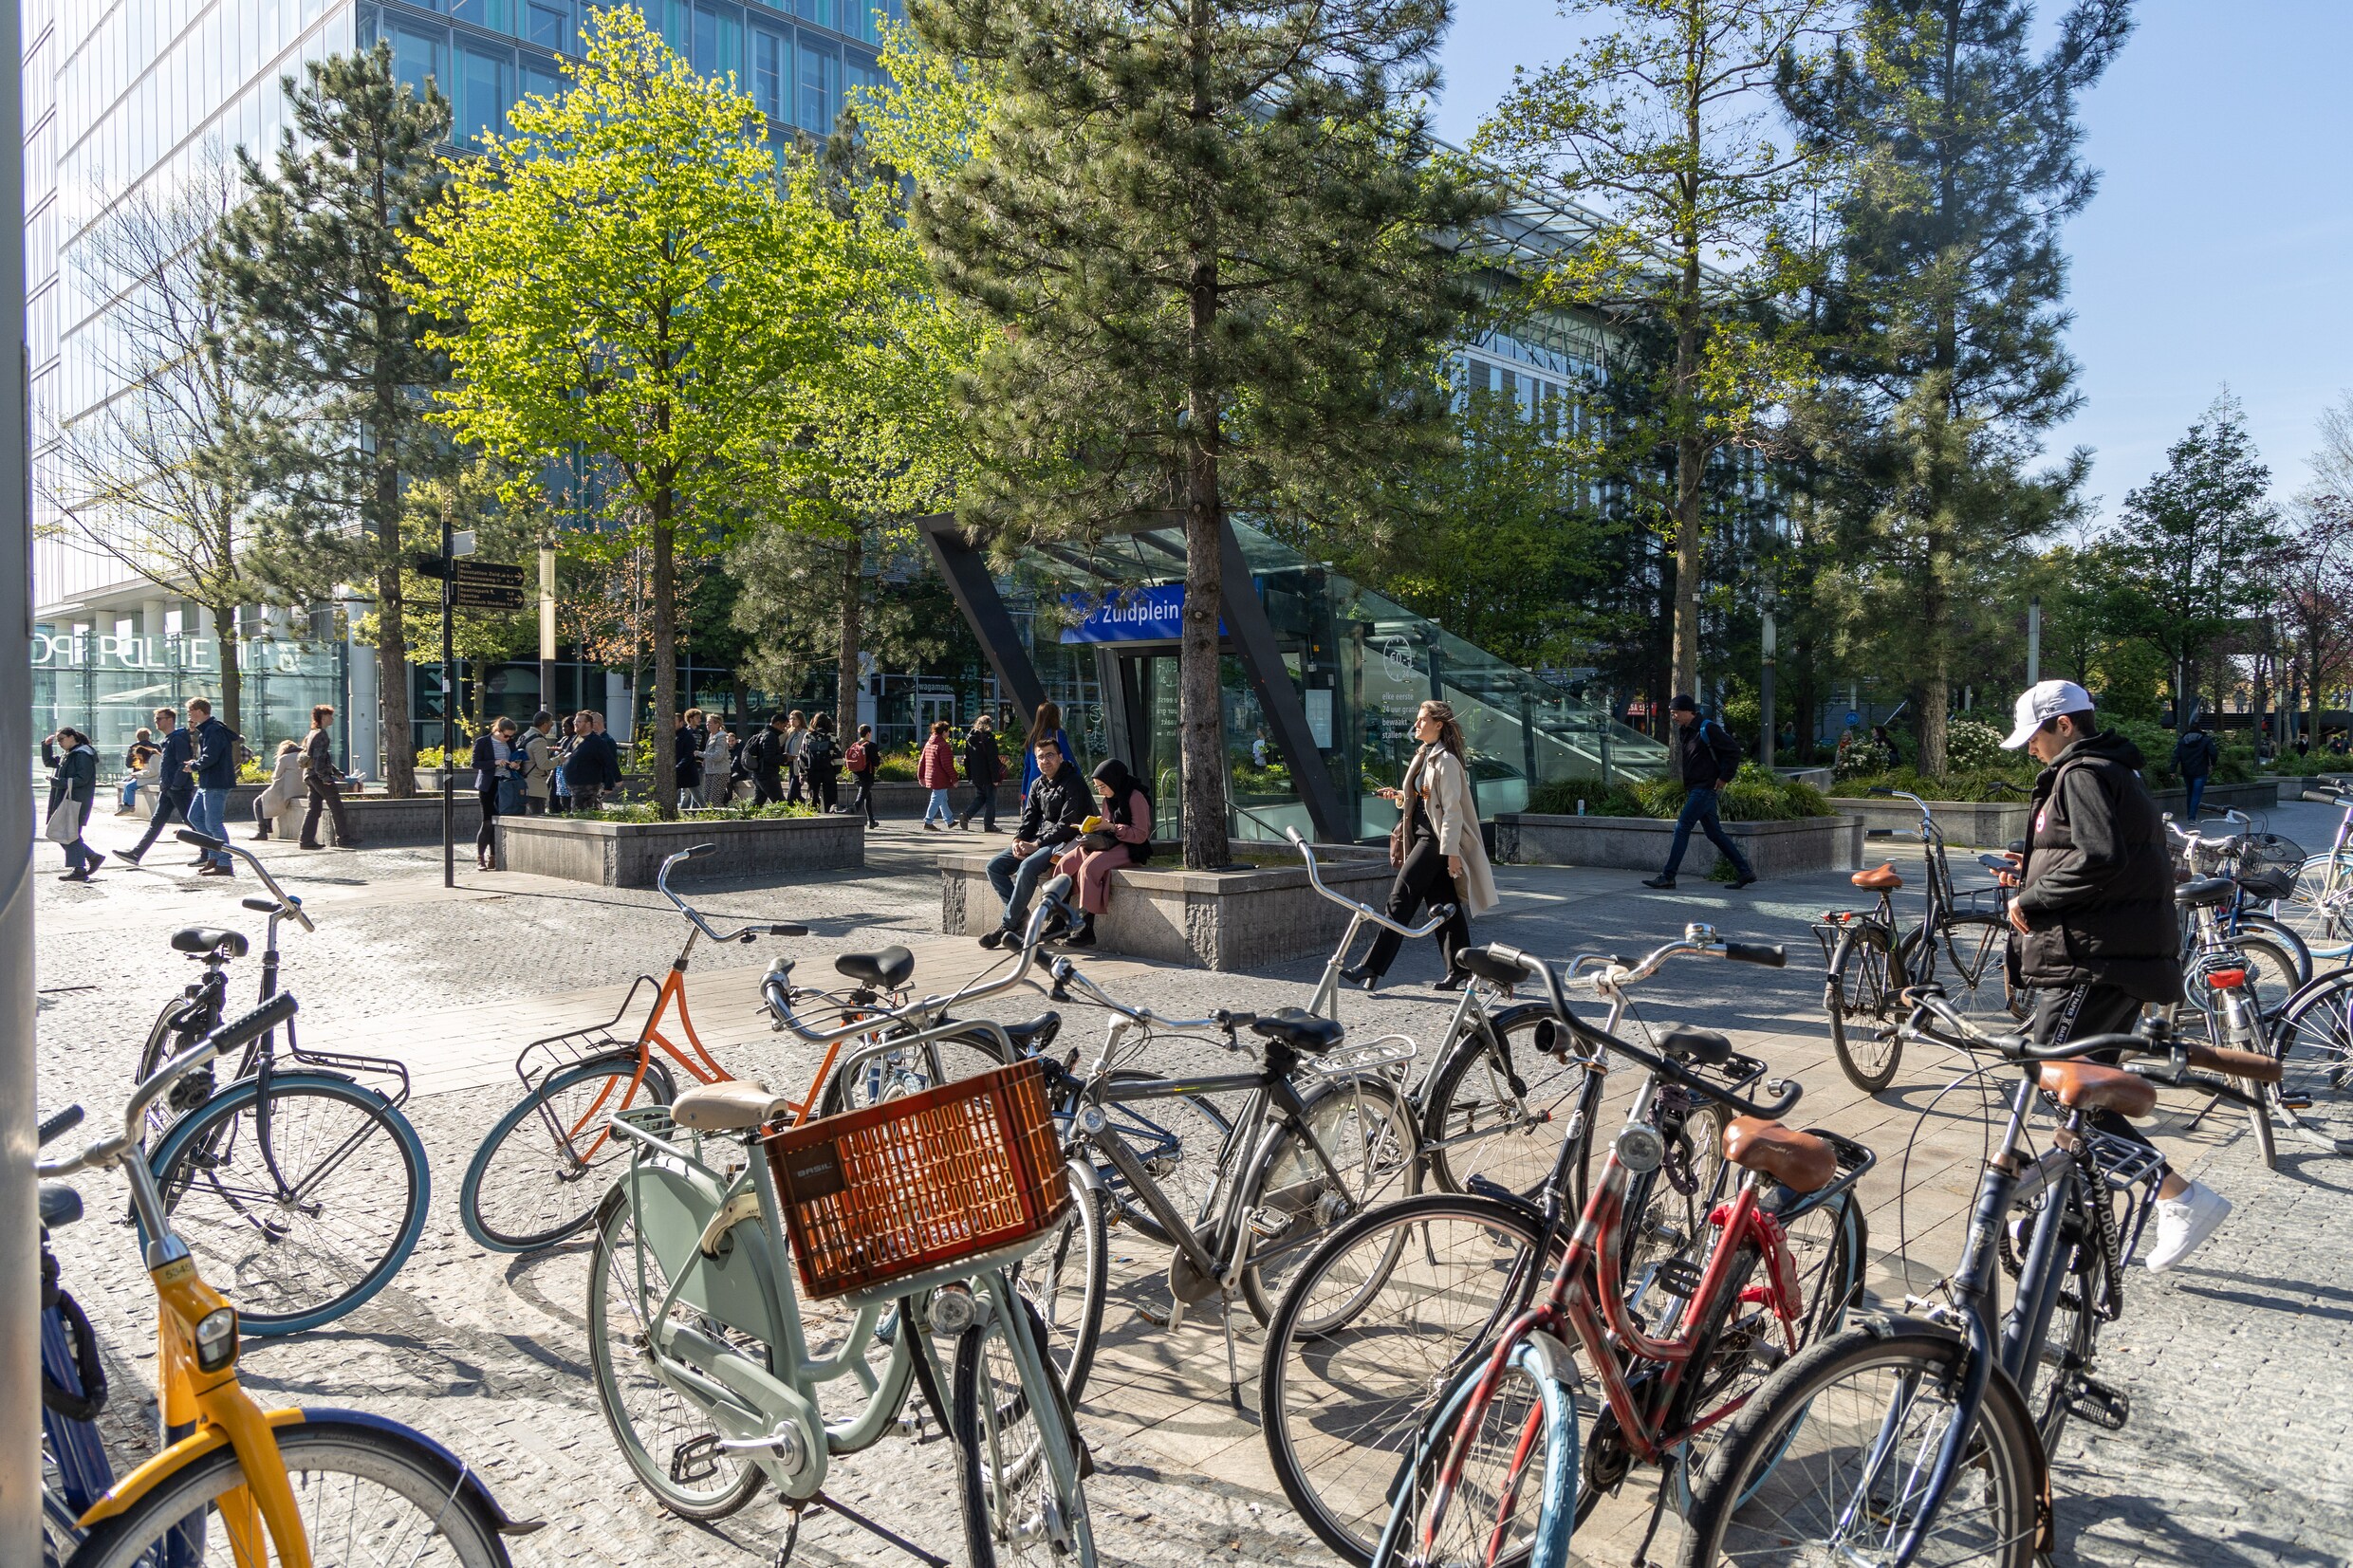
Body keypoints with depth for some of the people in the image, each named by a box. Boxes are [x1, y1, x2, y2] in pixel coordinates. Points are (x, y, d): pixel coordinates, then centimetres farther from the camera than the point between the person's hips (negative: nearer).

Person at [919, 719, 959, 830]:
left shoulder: (928, 744, 12)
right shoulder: (943, 746, -16)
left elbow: (922, 761, 16)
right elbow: (948, 765, -19)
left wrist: (921, 776, 22)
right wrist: (954, 779, -13)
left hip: (930, 777, 9)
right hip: (941, 779, -9)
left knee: (943, 799, 20)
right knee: (937, 800, -5)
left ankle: (949, 820, 31)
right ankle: (928, 822, -7)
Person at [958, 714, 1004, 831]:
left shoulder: (969, 738, 7)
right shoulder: (988, 738, -15)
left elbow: (967, 759, 12)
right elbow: (993, 760, -16)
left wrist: (969, 775, 17)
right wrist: (996, 778, -14)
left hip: (975, 776, 6)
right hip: (987, 776, -6)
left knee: (980, 797, 18)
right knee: (990, 799, 4)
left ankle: (966, 815, -1)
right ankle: (988, 825, 6)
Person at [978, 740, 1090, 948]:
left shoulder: (1072, 784, -9)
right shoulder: (1037, 785, 14)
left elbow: (1067, 825, -16)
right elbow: (1029, 817, 15)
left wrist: (1036, 845, -19)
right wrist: (1018, 840, -6)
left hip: (1060, 843, -8)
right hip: (1035, 841, 8)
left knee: (1027, 867, -33)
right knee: (994, 867, -8)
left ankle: (1007, 925, -25)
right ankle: (1020, 913, -7)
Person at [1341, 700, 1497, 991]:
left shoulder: (1445, 761, -13)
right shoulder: (1423, 756, 16)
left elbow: (1452, 809, -17)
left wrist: (1451, 851, -21)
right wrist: (1398, 796, 6)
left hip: (1436, 839, -9)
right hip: (1422, 836, 9)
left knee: (1401, 898, -11)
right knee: (1442, 904, 9)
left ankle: (1371, 968, -10)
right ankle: (1459, 970, 13)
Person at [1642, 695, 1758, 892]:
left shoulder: (1707, 729, -13)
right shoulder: (1683, 731, 14)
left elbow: (1734, 751, -12)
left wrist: (1724, 777, -12)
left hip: (1705, 788, -10)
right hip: (1694, 788, 10)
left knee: (1682, 827, -11)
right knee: (1714, 833, 10)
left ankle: (1668, 877, -10)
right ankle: (1744, 872, 15)